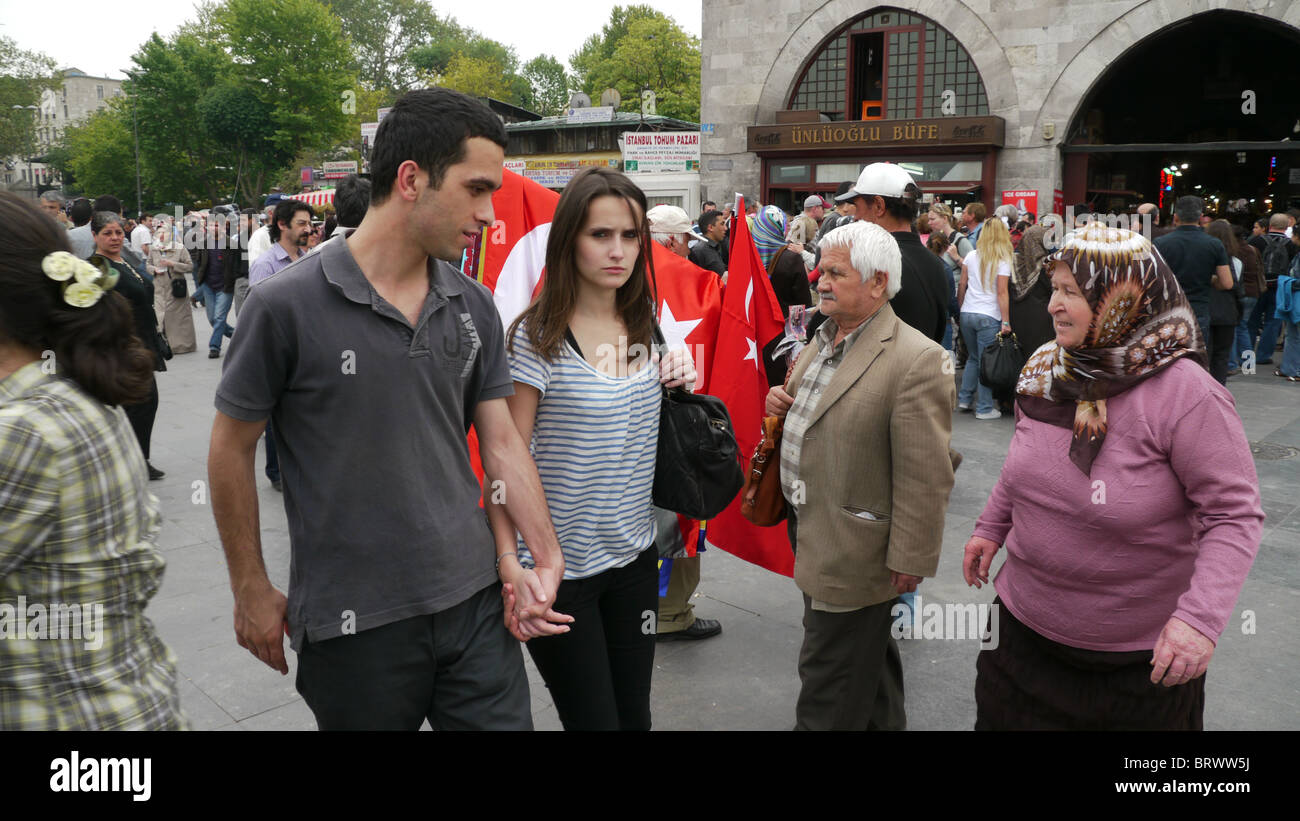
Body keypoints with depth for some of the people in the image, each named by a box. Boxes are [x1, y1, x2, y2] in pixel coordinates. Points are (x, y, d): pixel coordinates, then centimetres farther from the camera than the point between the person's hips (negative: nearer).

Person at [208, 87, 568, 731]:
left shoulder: (475, 307, 2)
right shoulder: (287, 306, -12)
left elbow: (501, 439, 6)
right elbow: (231, 449, -3)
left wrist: (547, 559, 0)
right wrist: (252, 590, 1)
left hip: (473, 603, 4)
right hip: (354, 622, -3)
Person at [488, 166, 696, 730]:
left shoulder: (647, 327, 5)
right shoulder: (537, 337, -14)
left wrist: (679, 383, 0)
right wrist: (510, 562, -22)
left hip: (634, 556, 6)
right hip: (559, 565, -5)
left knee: (635, 715, 14)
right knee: (594, 720, 5)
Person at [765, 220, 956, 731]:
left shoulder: (916, 360, -21)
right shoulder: (821, 341, 8)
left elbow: (925, 477, -22)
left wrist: (909, 560, -19)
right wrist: (782, 404, 2)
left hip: (853, 555, -8)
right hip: (812, 535, 8)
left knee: (829, 693, 4)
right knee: (869, 666, 26)